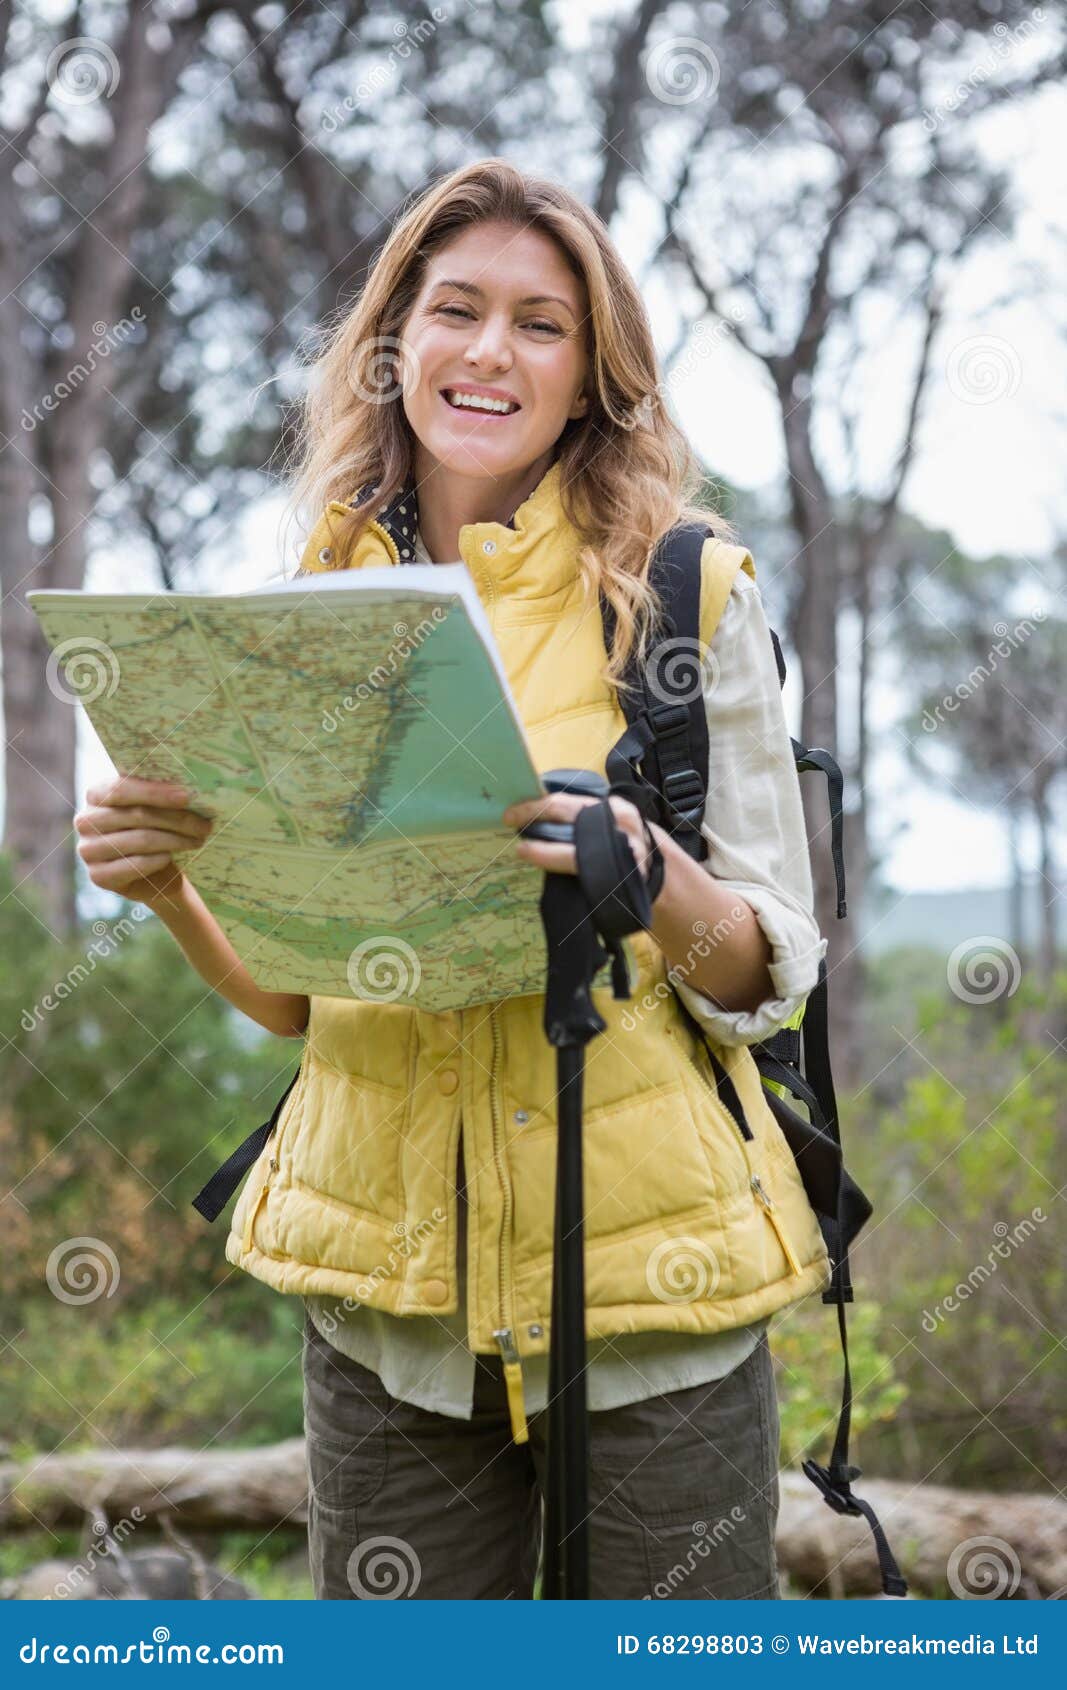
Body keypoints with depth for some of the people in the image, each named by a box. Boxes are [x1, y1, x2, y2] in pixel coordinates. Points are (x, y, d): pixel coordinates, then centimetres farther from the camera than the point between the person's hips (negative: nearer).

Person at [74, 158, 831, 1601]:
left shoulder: (683, 596, -4)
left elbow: (771, 977, -3)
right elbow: (288, 991, 11)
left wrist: (650, 876, -23)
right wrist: (168, 888, -8)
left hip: (649, 1267, -2)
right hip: (387, 1283, 3)